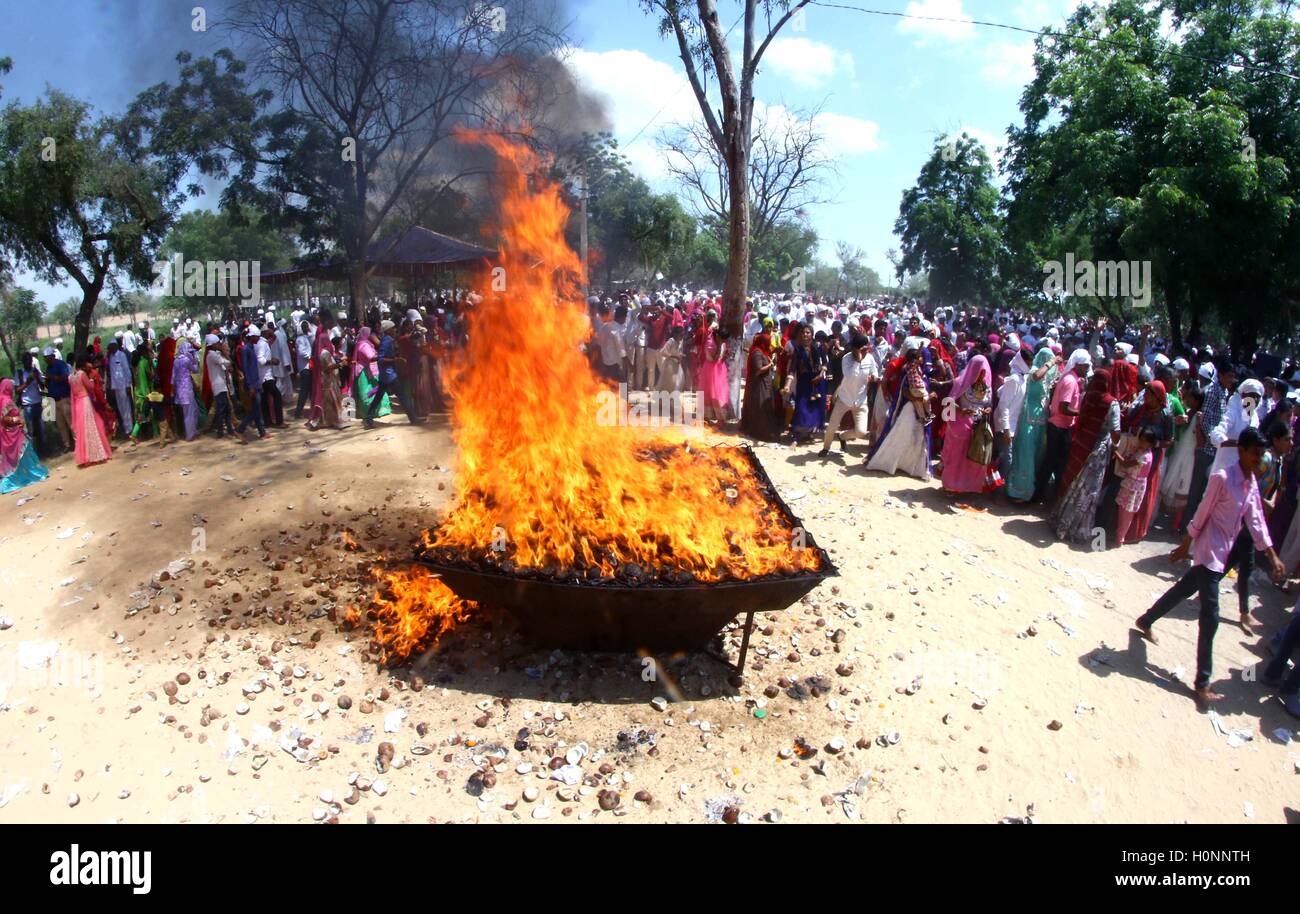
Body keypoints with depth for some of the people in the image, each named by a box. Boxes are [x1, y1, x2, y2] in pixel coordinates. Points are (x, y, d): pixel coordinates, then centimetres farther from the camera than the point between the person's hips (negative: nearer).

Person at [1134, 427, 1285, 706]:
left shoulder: (1252, 483, 6)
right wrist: (1185, 545, -5)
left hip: (1224, 554, 8)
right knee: (1210, 617, -8)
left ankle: (1145, 621, 48)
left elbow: (1256, 521, 7)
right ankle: (1203, 683, -2)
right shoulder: (1222, 477, -18)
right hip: (1209, 552, -8)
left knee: (1184, 589, 25)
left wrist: (1272, 556, 3)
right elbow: (1202, 515, -12)